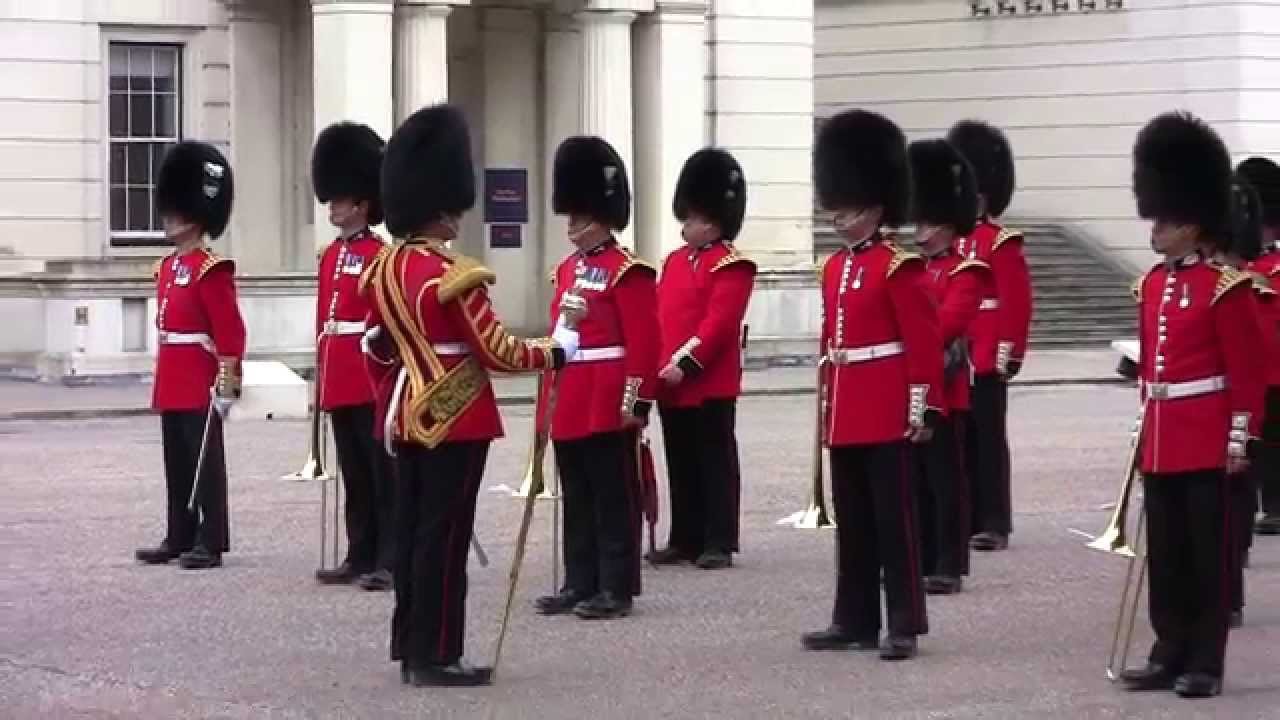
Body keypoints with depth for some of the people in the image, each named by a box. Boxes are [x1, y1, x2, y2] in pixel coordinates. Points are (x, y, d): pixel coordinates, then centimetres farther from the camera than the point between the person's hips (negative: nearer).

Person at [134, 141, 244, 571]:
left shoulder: (210, 270, -13)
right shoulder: (167, 267, 14)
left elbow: (231, 331, -17)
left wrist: (227, 383, -20)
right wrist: (164, 378, 20)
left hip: (201, 386, -9)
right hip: (172, 385, 9)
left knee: (205, 462, -3)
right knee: (177, 464, 13)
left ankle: (211, 542, 1)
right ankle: (180, 537, 19)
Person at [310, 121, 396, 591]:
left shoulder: (379, 255, -9)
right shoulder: (331, 256, 15)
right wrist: (323, 375, 16)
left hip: (369, 378, -8)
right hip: (339, 380, 8)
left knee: (382, 471, -4)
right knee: (353, 474, 12)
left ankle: (390, 562, -3)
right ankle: (361, 557, 18)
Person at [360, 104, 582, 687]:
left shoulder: (384, 268, 6)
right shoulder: (454, 276, -19)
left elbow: (375, 347, 14)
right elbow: (496, 353, -16)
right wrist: (558, 349, -2)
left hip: (409, 418, 8)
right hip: (457, 419, -8)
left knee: (411, 529, 12)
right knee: (444, 535, -4)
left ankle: (410, 646, 18)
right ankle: (435, 656, -2)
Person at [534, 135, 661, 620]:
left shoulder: (628, 272, -10)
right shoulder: (567, 269, 14)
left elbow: (644, 343, -14)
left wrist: (637, 402, -18)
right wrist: (552, 398, 16)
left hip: (608, 406, -8)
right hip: (569, 404, 8)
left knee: (614, 497, -2)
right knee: (577, 499, 12)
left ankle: (617, 589, 2)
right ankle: (580, 584, 18)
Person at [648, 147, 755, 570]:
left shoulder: (731, 266, -9)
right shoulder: (675, 261, 15)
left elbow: (718, 322, -17)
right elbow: (658, 316, 15)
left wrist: (686, 363, -22)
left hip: (710, 384, -8)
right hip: (670, 383, 8)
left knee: (715, 462, -1)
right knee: (681, 465, 12)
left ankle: (719, 543, 2)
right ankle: (685, 540, 18)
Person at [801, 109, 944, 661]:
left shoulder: (899, 267, -9)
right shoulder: (834, 268, 13)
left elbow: (925, 342, -13)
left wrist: (923, 408, -17)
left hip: (888, 414, -8)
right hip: (844, 416, 8)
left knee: (894, 517, -3)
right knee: (851, 520, 11)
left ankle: (904, 625, 1)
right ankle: (854, 621, 18)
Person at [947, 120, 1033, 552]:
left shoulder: (1002, 244, -7)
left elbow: (1017, 304, -11)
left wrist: (1008, 353, -15)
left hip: (986, 363, -6)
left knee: (988, 440, -2)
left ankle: (994, 524, 1)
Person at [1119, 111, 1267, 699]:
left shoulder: (1226, 287, -10)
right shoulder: (1152, 284, 10)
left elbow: (1247, 369, -11)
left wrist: (1240, 438, -13)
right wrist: (1146, 427, 17)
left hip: (1207, 443, -7)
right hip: (1161, 440, 7)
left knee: (1207, 553, 0)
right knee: (1165, 554, 10)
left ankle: (1205, 663, 6)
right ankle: (1170, 655, 18)